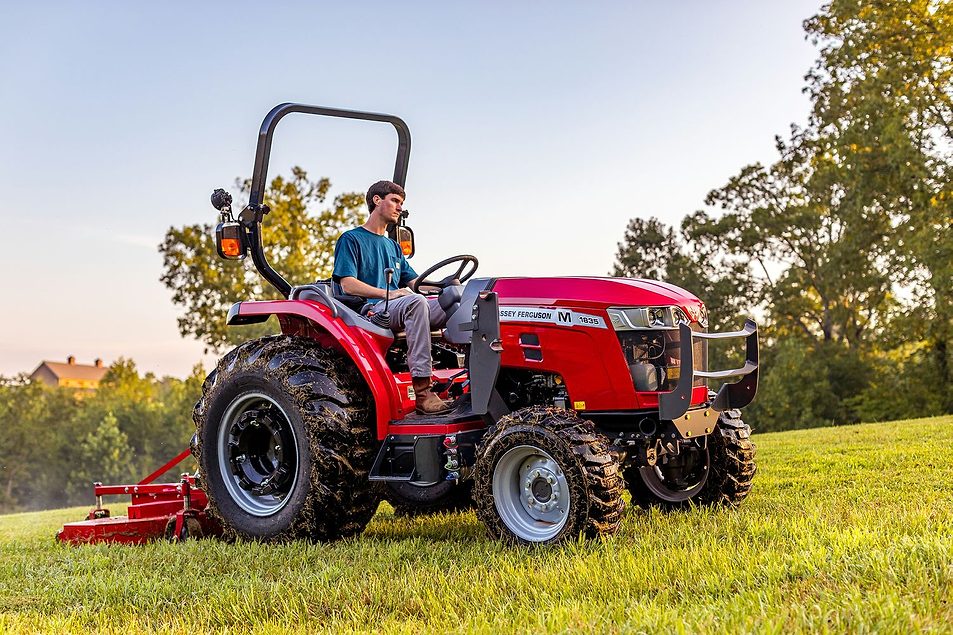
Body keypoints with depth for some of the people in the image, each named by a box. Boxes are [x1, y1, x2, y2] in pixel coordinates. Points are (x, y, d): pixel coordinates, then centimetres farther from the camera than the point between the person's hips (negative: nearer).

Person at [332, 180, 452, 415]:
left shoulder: (393, 246, 29)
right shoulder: (351, 239, 7)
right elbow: (348, 284, -7)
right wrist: (388, 293, -19)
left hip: (401, 313, 7)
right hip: (369, 312, -6)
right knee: (416, 301, -37)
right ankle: (422, 391, -42)